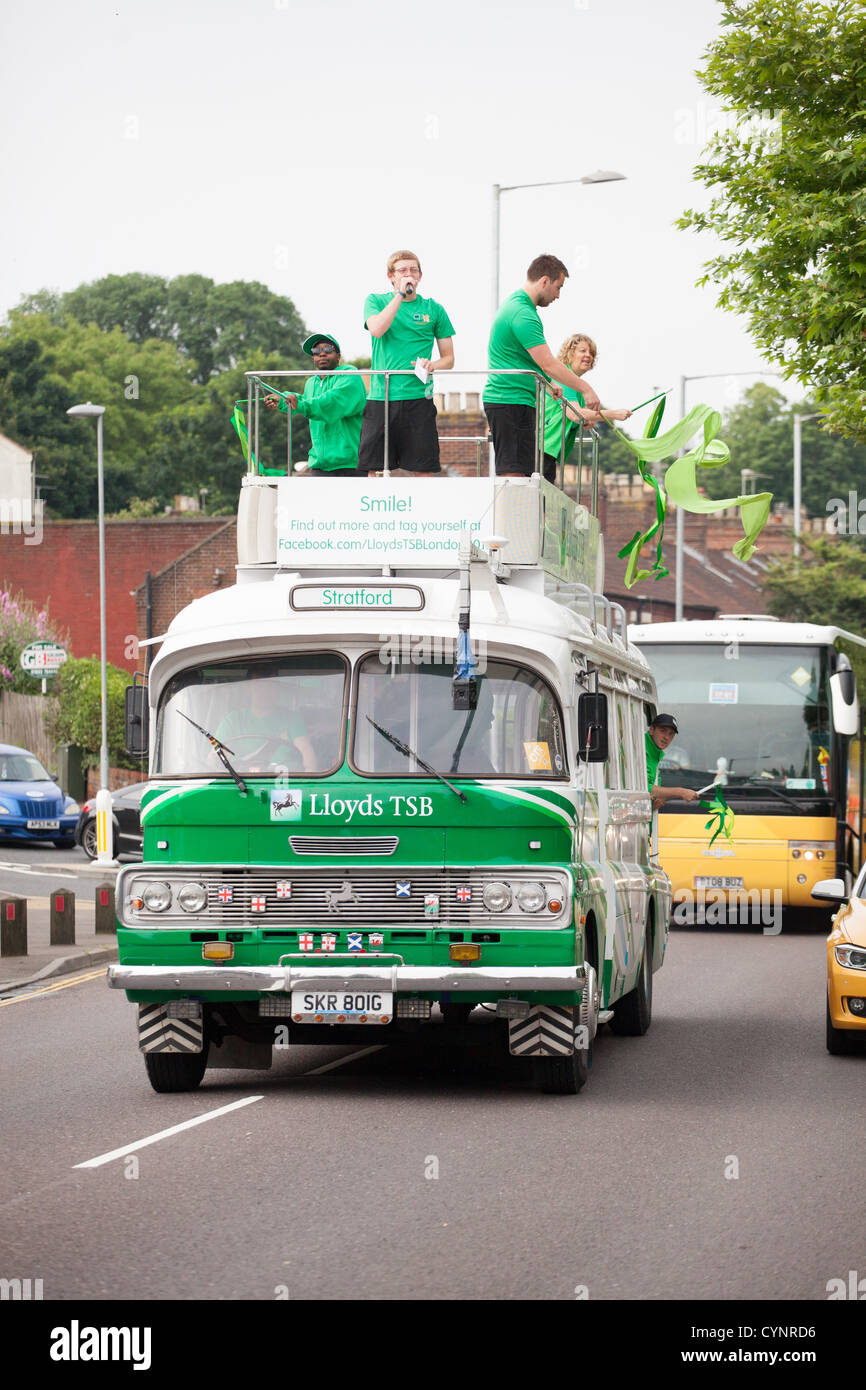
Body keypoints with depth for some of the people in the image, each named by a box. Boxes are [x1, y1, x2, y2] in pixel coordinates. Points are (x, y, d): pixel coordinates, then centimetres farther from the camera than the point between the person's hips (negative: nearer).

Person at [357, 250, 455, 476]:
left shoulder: (433, 309, 9)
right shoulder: (375, 302, 9)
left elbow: (448, 358, 11)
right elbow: (377, 329, -14)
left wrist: (432, 365, -11)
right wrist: (400, 295, -13)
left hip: (418, 398, 0)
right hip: (380, 398, 0)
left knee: (422, 469, -4)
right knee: (373, 467, -1)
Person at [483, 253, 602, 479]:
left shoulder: (515, 305, 17)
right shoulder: (523, 314, -18)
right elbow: (547, 363, -21)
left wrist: (547, 385, 23)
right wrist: (584, 388, -15)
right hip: (512, 403, -11)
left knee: (513, 474, 10)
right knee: (514, 472, -13)